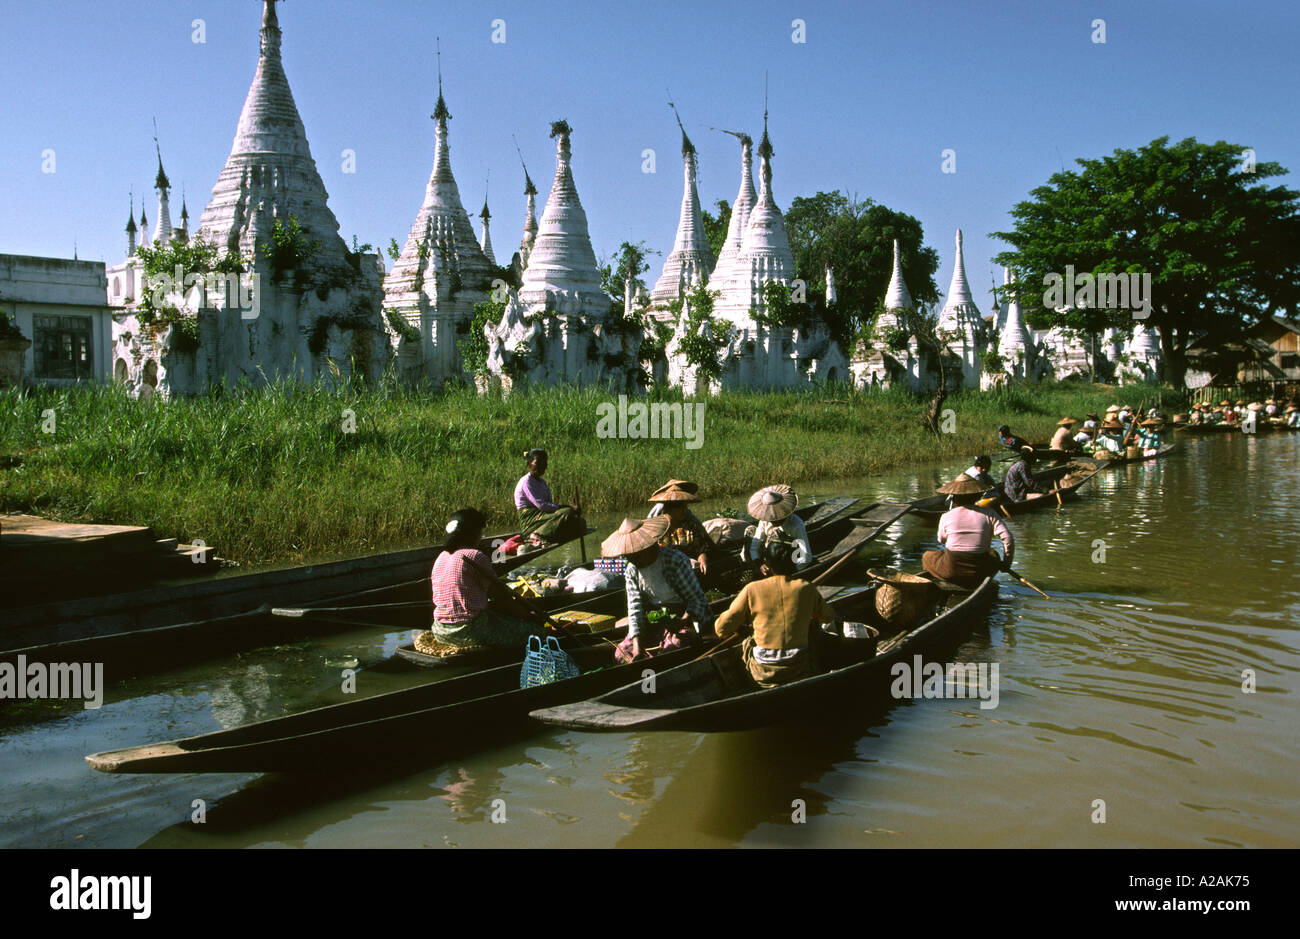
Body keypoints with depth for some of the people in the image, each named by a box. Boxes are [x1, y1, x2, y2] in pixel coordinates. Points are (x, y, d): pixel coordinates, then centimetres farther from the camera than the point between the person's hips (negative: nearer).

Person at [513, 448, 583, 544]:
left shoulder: (542, 482, 21)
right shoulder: (526, 481, -9)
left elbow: (550, 503, 16)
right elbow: (541, 505, -18)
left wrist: (569, 507, -4)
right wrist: (567, 508, -18)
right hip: (530, 521, -9)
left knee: (581, 522, -7)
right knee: (567, 513, -29)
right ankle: (539, 535, -30)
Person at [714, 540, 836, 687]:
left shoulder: (752, 589, -10)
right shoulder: (806, 589, -5)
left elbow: (721, 629, -6)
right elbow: (829, 617, 14)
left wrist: (745, 628, 15)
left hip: (764, 676, -1)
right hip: (801, 673, 1)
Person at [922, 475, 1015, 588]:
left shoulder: (946, 517, -4)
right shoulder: (988, 514, -4)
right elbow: (1008, 538, -11)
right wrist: (1006, 563, 1)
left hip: (951, 571, -1)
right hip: (979, 574, 1)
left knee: (927, 556, 28)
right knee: (994, 556, 34)